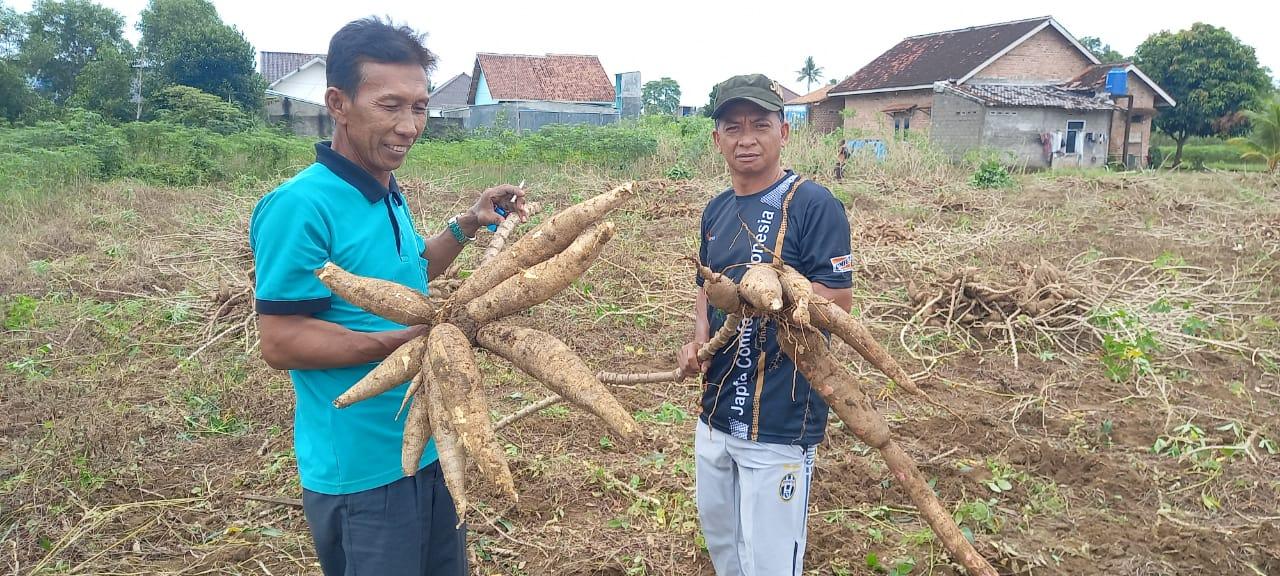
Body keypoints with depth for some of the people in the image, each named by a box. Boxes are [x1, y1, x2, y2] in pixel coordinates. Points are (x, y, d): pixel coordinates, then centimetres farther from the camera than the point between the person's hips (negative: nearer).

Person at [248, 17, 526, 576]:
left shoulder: (388, 193, 6)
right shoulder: (301, 205, -20)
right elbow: (280, 342, -21)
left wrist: (466, 225, 10)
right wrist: (407, 340, -26)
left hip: (431, 449, 9)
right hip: (363, 473, -8)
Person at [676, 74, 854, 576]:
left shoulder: (814, 205, -14)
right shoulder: (716, 210, 9)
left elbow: (839, 299, -18)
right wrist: (699, 336, 1)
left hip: (780, 420, -7)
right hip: (717, 409, 8)